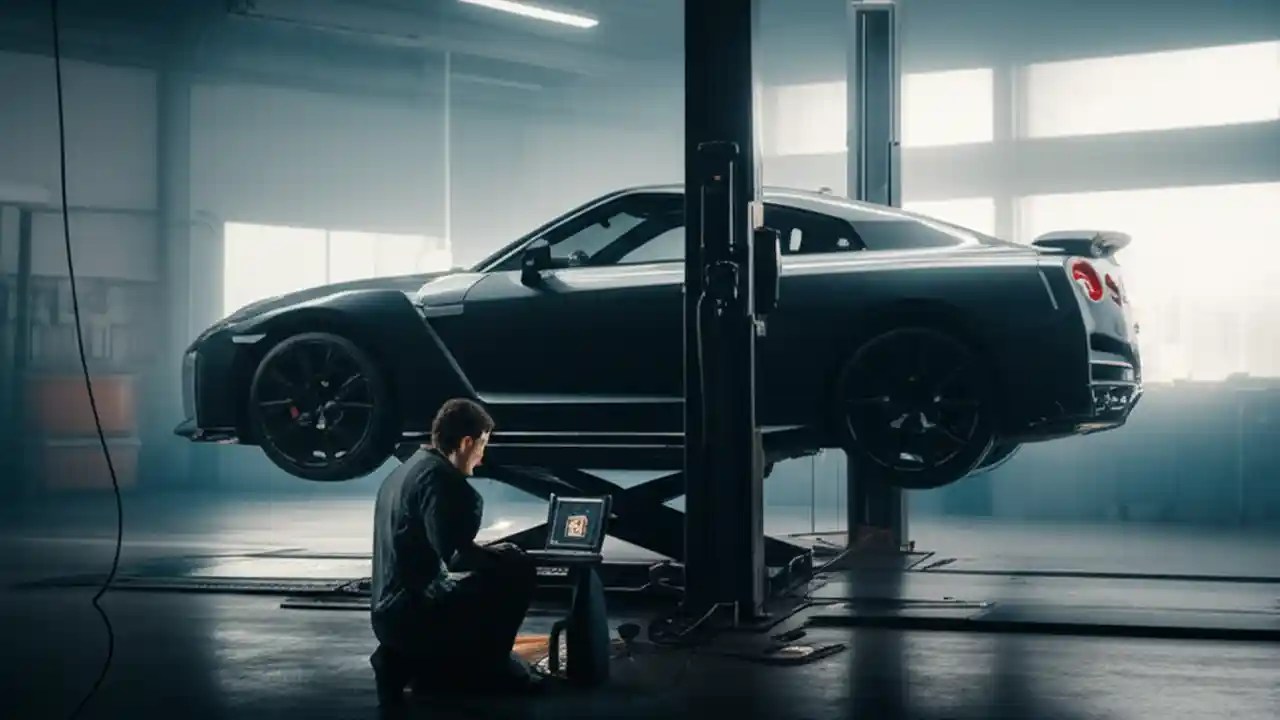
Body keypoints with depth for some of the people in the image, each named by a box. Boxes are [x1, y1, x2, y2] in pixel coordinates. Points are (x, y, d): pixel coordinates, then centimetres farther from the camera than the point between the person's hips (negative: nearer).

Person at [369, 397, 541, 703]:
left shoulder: (402, 473, 16)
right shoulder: (441, 477, -13)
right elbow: (452, 551, -22)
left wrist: (486, 553, 17)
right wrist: (497, 555, -4)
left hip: (390, 614, 10)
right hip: (414, 614, -10)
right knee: (517, 570, -7)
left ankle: (408, 660, 7)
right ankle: (487, 668, 0)